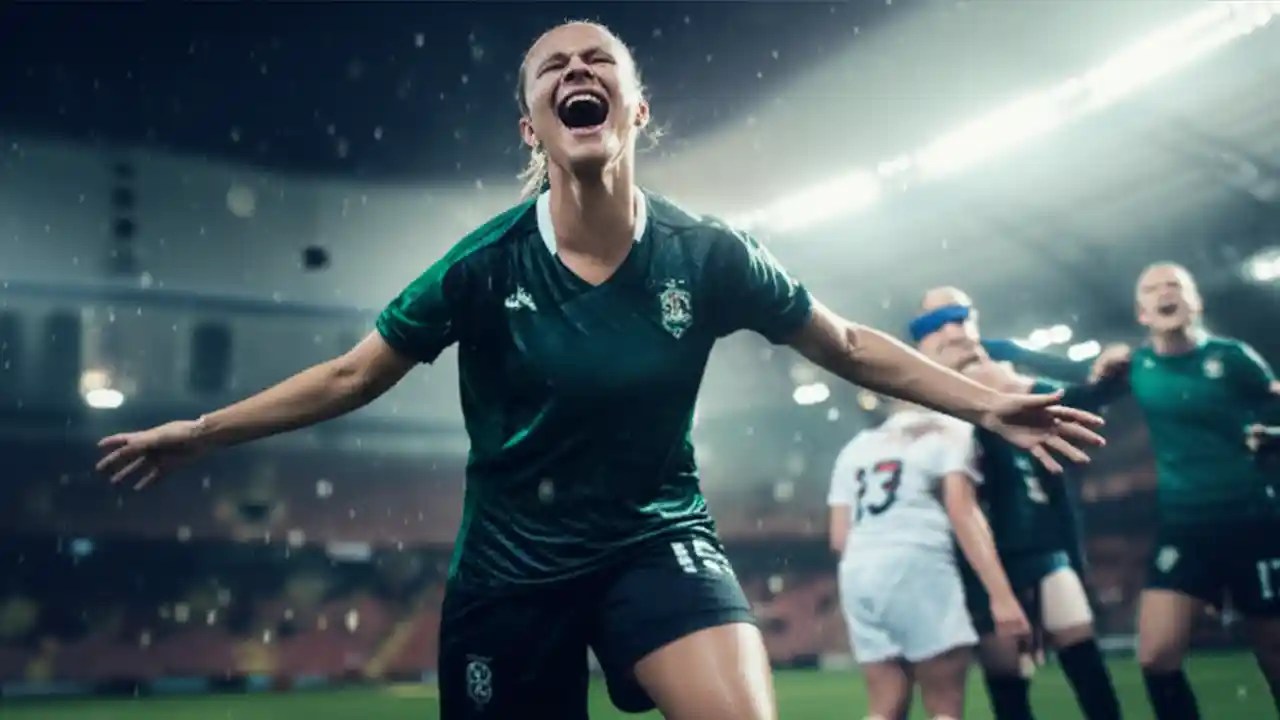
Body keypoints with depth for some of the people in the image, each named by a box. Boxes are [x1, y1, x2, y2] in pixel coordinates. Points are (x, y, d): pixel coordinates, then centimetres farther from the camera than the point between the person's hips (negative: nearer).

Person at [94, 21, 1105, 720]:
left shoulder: (707, 254, -10)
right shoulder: (485, 265, -11)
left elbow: (849, 347, 3)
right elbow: (353, 375, 0)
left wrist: (983, 402, -2)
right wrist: (200, 431, -1)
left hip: (657, 540, 0)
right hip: (513, 564, 1)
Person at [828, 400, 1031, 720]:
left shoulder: (855, 447, 25)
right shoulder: (949, 431, 10)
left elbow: (839, 537, 17)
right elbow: (962, 512, -5)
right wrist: (1001, 594, -11)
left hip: (858, 574, 6)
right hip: (917, 565, -5)